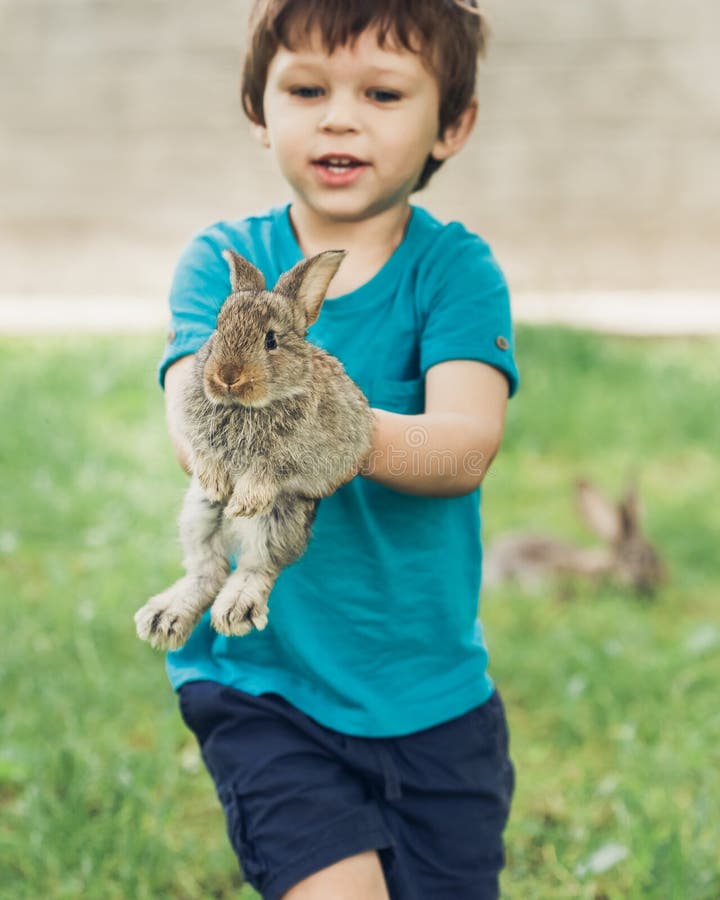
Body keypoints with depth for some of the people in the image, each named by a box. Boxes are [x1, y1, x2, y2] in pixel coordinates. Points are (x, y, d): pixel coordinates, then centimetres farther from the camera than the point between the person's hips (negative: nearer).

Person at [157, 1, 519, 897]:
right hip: (262, 679, -1)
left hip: (433, 695, 1)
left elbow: (467, 445, -22)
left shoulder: (457, 267, -6)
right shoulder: (224, 259, -2)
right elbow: (191, 422, -20)